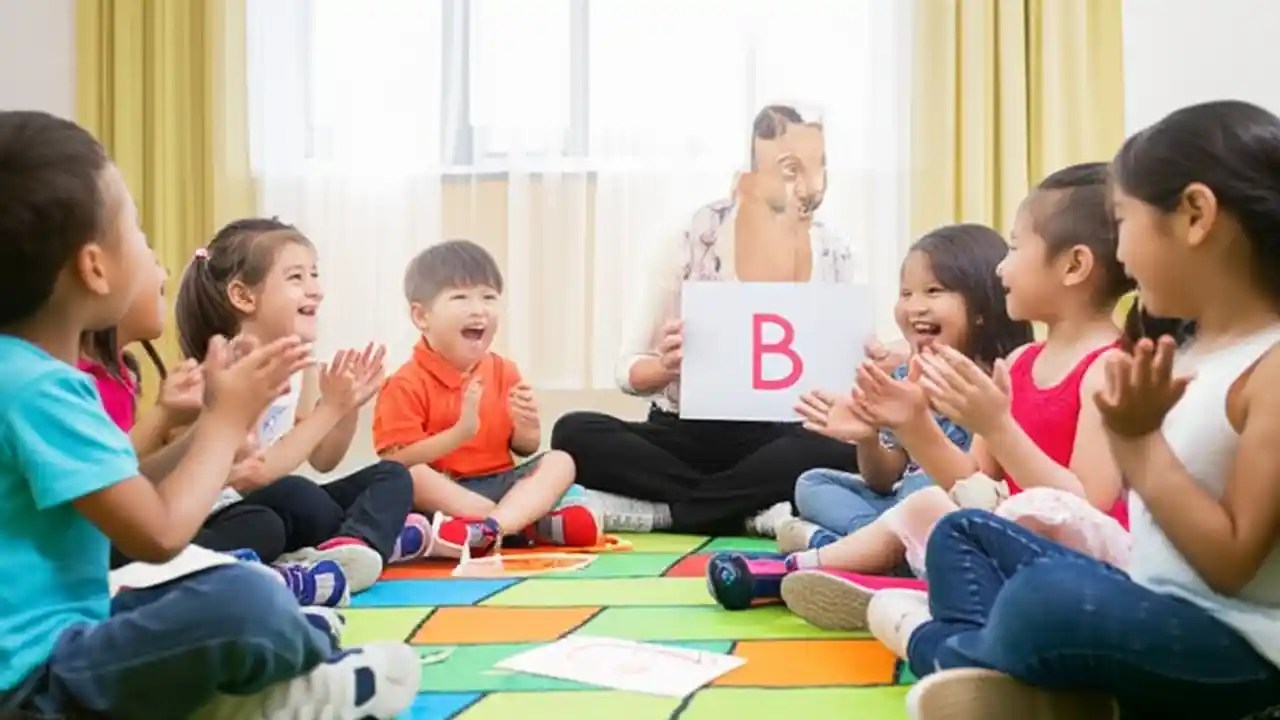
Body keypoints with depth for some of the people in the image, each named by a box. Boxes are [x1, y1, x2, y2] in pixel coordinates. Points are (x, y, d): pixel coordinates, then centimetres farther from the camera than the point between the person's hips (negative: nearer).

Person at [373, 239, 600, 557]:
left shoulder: (503, 372, 10)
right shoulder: (408, 384, -8)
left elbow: (526, 450, 16)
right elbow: (396, 462, -17)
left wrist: (526, 425, -9)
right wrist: (460, 432, -25)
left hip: (500, 482, 5)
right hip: (445, 494, -5)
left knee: (559, 462, -15)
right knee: (411, 477, -34)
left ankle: (484, 529, -42)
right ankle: (538, 523, -34)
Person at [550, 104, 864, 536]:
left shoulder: (836, 260, 0)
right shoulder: (696, 245, -7)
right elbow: (629, 371, -3)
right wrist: (666, 367, -26)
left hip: (775, 441, 1)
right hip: (685, 435, 0)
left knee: (842, 451, -34)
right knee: (574, 434, -28)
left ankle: (660, 510, -24)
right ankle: (755, 513, -26)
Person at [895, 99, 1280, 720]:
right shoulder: (1191, 353, 8)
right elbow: (1152, 518, 9)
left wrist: (1139, 440, -20)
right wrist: (1129, 429, -8)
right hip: (1150, 605, 10)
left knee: (1049, 596, -37)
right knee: (962, 533, 17)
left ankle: (935, 643, -3)